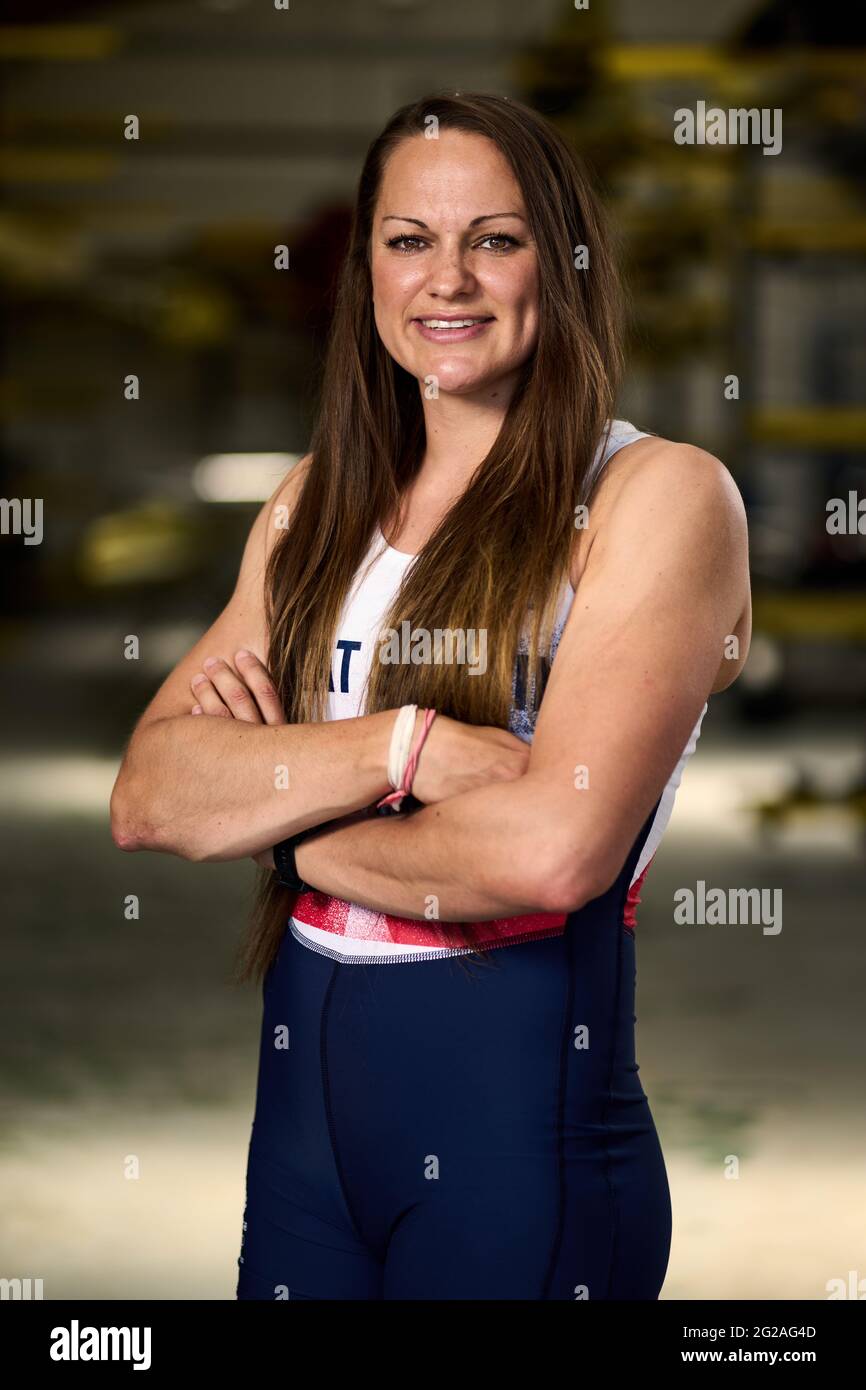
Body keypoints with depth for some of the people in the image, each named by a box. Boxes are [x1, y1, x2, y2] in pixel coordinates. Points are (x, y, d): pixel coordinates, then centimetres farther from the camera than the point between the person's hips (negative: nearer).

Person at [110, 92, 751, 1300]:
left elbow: (553, 848, -21)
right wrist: (399, 744, -18)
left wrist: (271, 806, -6)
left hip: (521, 1105, -5)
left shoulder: (658, 496, -8)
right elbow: (145, 797, -2)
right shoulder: (319, 506, 9)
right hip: (301, 1080, 5)